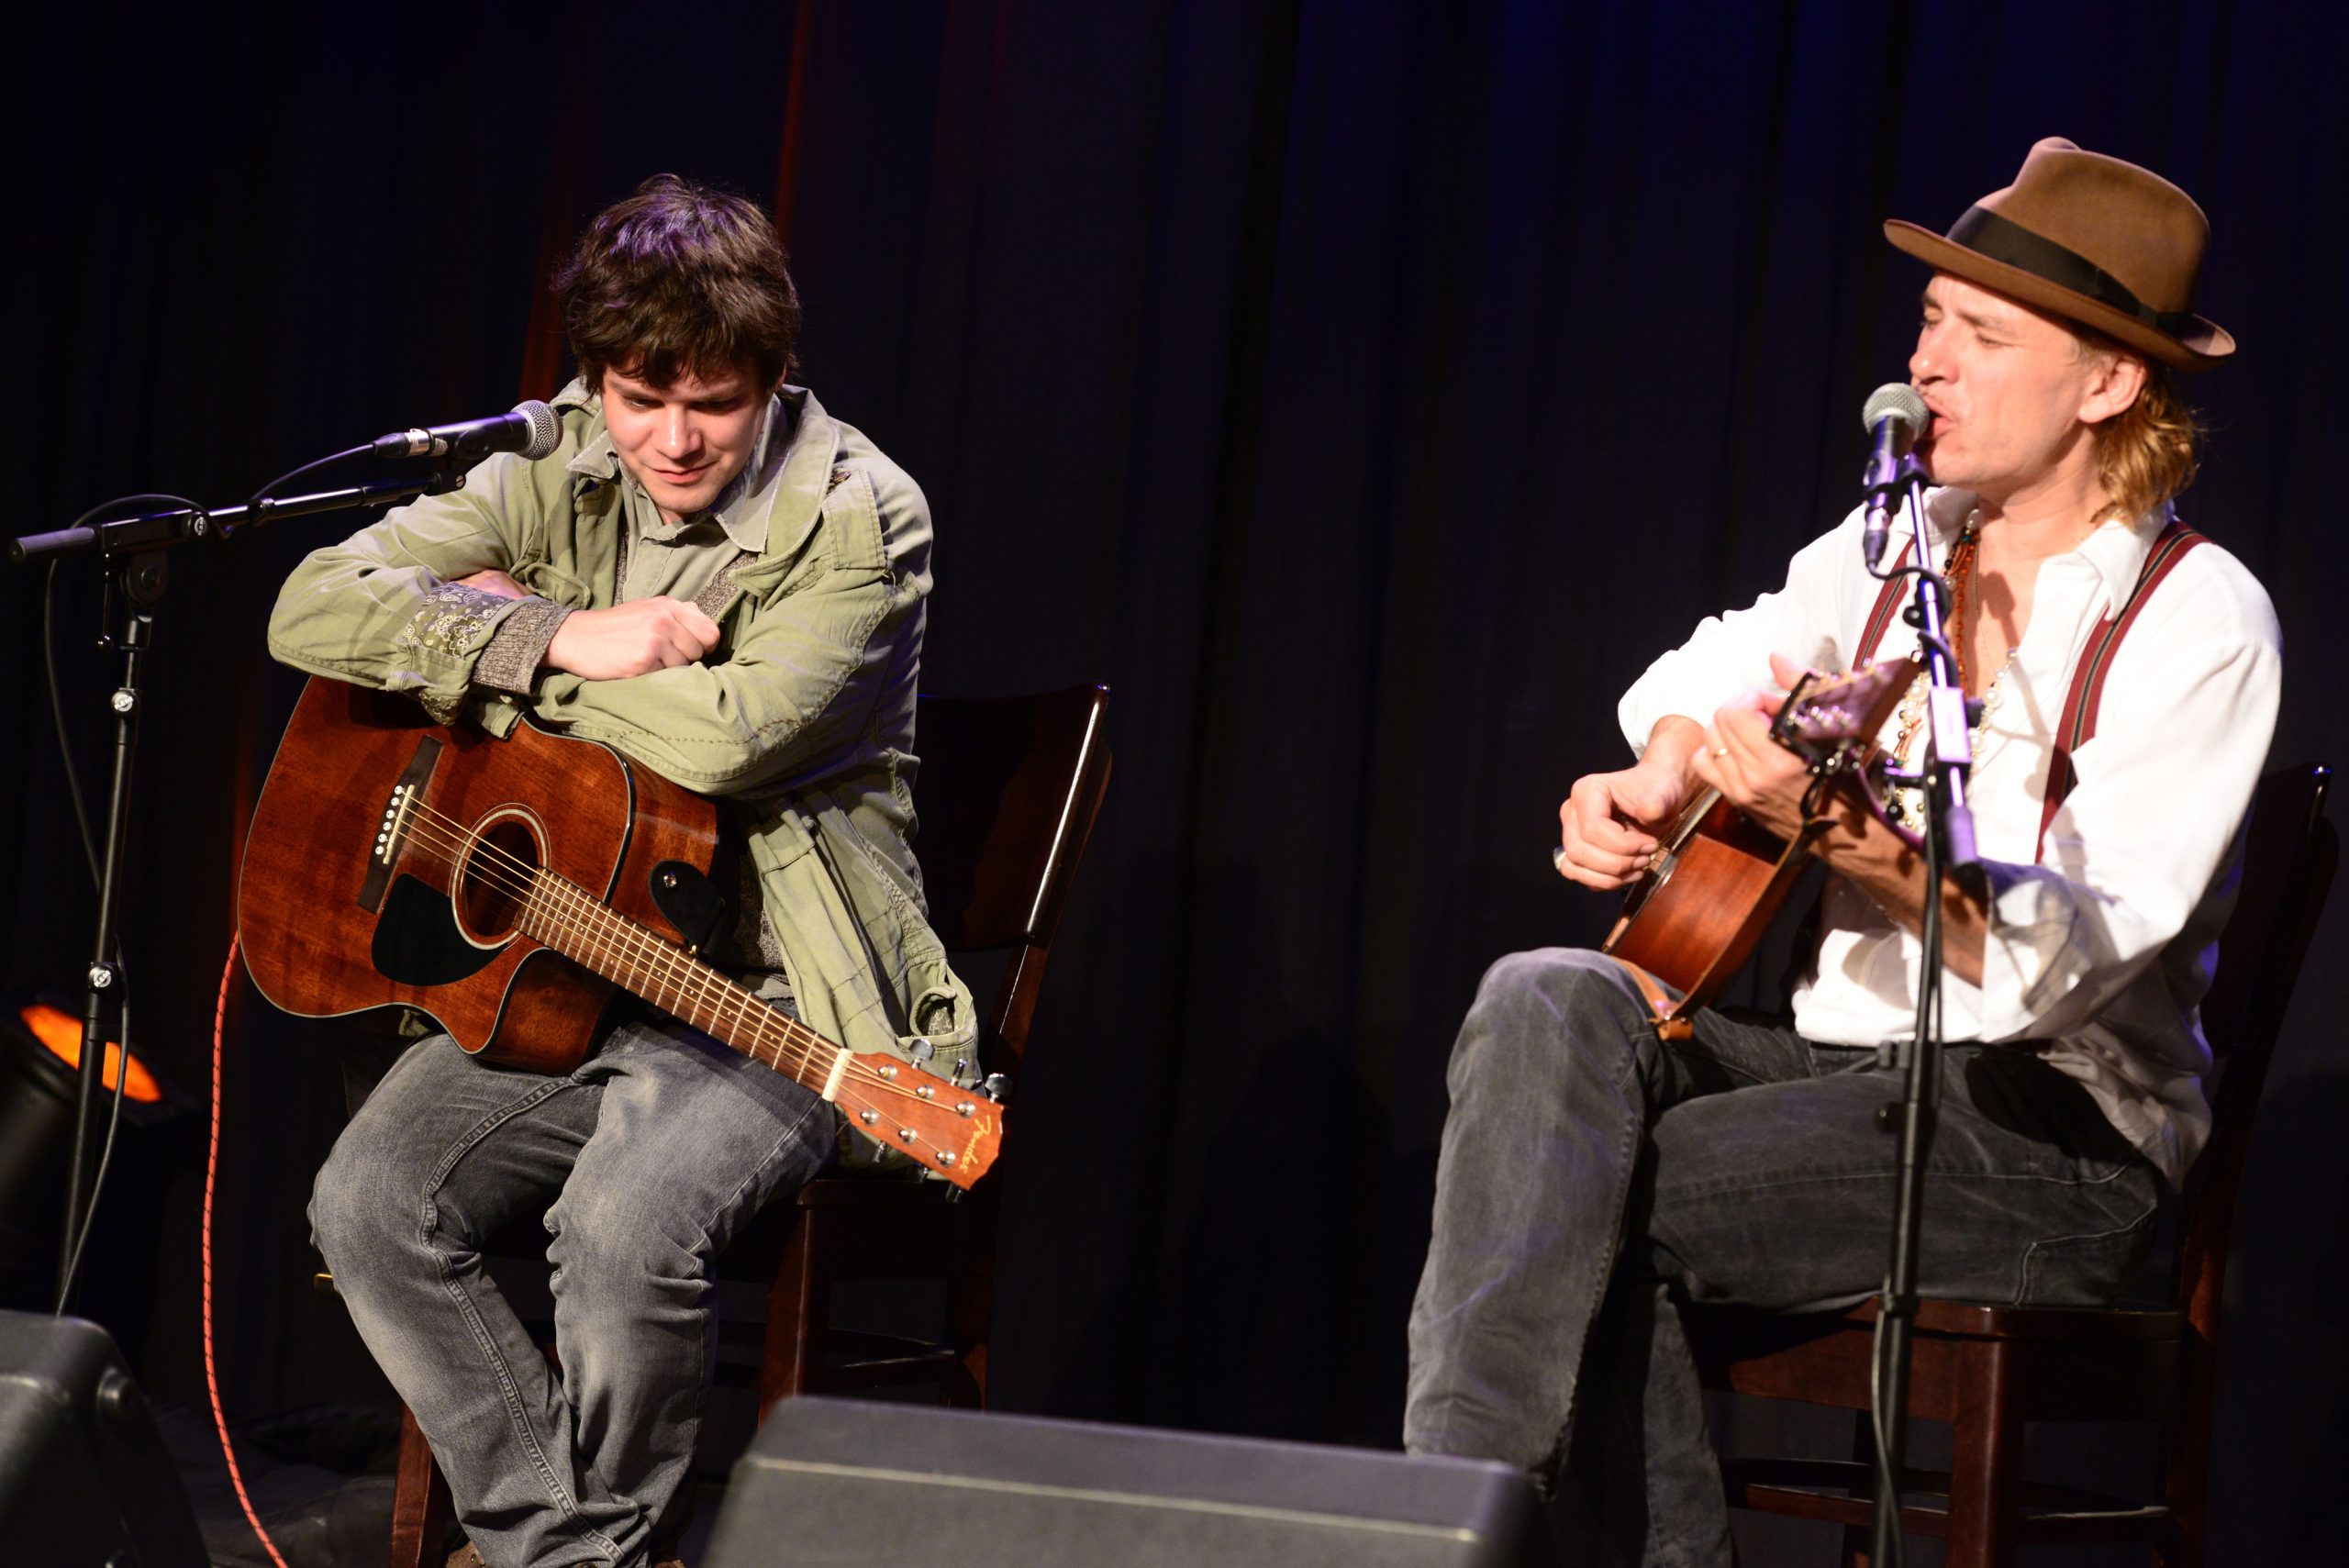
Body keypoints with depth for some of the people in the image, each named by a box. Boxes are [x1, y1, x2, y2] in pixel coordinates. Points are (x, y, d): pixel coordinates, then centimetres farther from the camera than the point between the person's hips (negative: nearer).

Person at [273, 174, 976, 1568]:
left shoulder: (858, 517, -11)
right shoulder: (559, 474, 5)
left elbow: (727, 733, -27)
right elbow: (312, 612, -4)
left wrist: (490, 646, -13)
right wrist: (559, 644, -16)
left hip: (772, 996, -5)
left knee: (624, 1222, -32)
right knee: (371, 1202, -17)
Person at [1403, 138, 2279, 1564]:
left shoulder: (2200, 618, -11)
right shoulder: (1897, 548, 10)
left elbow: (2076, 954, -24)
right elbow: (1716, 673, 29)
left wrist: (1868, 848, -41)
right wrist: (1654, 784, 5)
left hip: (2051, 1131, -7)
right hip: (1845, 1059, 7)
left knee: (1580, 1210, -25)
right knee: (1550, 1006, -21)